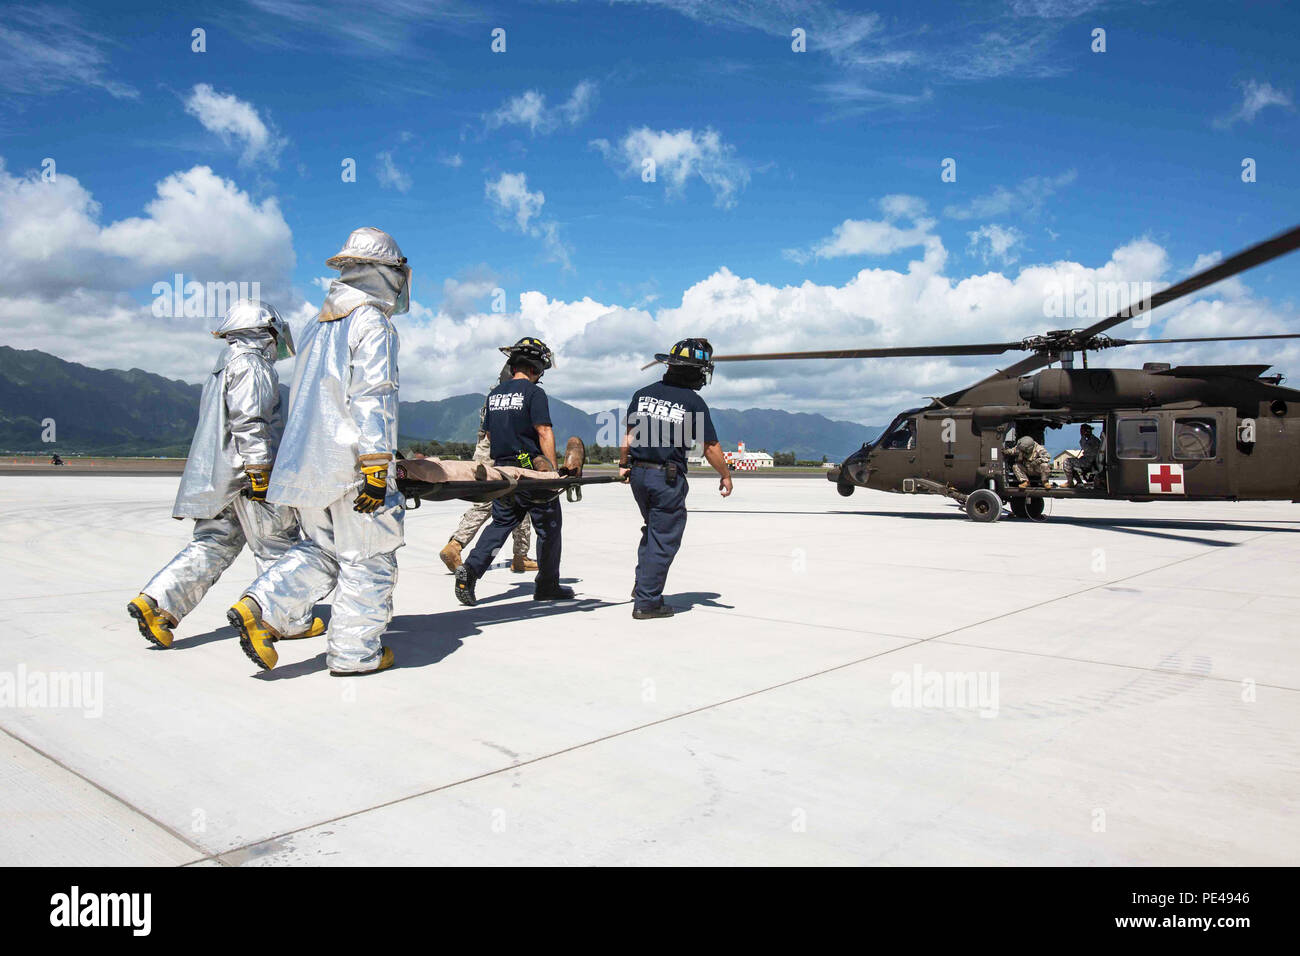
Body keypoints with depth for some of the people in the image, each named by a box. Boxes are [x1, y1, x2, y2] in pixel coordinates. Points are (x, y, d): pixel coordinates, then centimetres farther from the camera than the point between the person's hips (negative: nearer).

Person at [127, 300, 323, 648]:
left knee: (211, 546, 8)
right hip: (246, 473, -9)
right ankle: (295, 622, 8)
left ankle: (154, 601, -4)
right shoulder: (251, 365, -9)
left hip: (216, 477, 9)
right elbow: (248, 421, -20)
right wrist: (259, 470, -22)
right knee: (278, 546, 0)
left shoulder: (222, 370, 24)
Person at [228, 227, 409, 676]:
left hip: (308, 462, 8)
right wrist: (376, 467, -20)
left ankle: (259, 607, 2)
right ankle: (354, 652, 7)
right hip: (350, 463, -8)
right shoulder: (372, 324, -8)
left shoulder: (318, 325, 19)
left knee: (321, 549, 18)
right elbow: (372, 399, -17)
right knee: (368, 557, 2)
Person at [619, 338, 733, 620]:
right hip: (668, 479, -6)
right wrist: (725, 476, 7)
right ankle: (646, 602, 6)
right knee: (663, 539, 3)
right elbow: (711, 448, -6)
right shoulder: (694, 403, -9)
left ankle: (642, 585, 26)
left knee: (653, 530, 25)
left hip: (638, 473, 6)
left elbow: (629, 435, 8)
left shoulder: (643, 393, 5)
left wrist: (623, 465, 20)